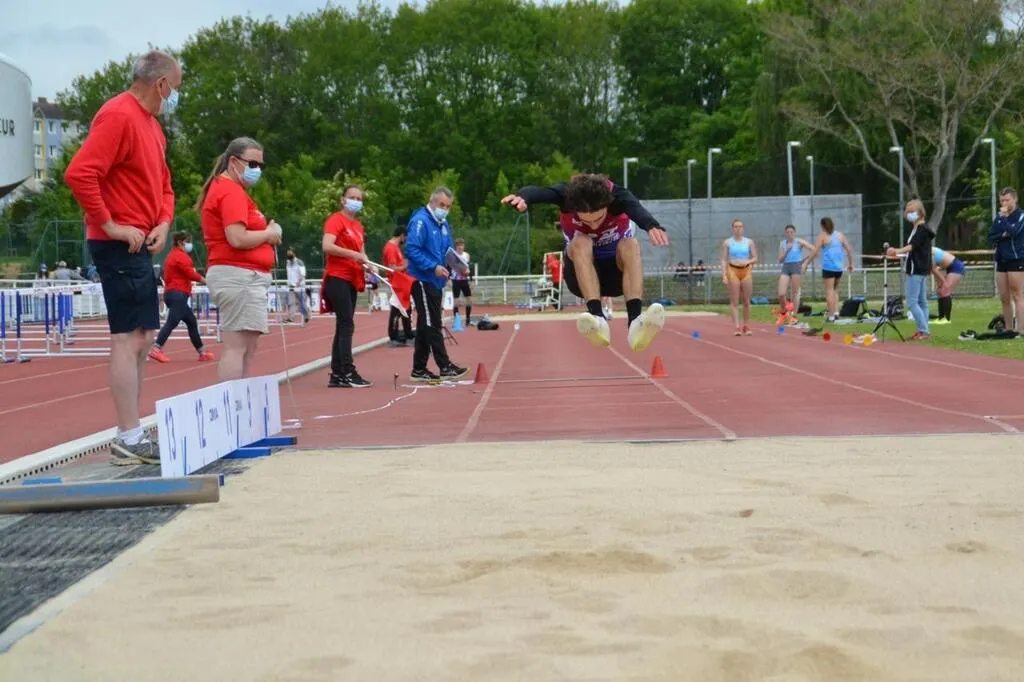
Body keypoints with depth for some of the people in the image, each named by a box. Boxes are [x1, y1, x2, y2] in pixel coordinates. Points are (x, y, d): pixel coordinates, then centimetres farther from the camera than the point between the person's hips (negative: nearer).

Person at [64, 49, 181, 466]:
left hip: (140, 247, 10)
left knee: (142, 338, 12)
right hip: (120, 245, -10)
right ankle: (128, 441, -6)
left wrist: (163, 222, 6)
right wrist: (109, 225, -20)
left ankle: (132, 434, 18)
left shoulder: (151, 124, 17)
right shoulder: (118, 116, -15)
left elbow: (162, 183, 25)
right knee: (128, 338, -9)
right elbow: (79, 174, -25)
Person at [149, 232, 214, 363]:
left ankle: (202, 351, 17)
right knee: (172, 322, -17)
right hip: (178, 294, -11)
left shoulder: (171, 255, 21)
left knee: (191, 321, 14)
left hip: (170, 292, 11)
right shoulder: (181, 256, -8)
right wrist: (202, 279, 0)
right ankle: (156, 349, -26)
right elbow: (190, 273, -15)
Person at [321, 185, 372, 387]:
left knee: (344, 327, 9)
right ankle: (348, 373, -16)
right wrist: (352, 254, -26)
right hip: (338, 278, -9)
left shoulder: (358, 226, 16)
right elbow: (327, 246, -22)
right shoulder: (335, 219, -8)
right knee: (347, 325, -13)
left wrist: (365, 262, 4)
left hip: (352, 280, 9)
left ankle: (336, 375, 13)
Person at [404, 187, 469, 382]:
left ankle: (419, 369, 16)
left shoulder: (443, 224, 15)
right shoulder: (420, 221, -12)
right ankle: (445, 367, -11)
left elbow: (449, 250, 22)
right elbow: (411, 249, -21)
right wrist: (433, 267, -24)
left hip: (435, 281, 9)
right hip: (423, 280, -9)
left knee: (426, 326, 11)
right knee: (432, 325, -9)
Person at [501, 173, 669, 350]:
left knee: (630, 245, -32)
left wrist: (651, 225, -71)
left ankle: (635, 321, -51)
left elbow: (635, 207, -47)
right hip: (582, 275, 0)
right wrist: (522, 196, -68)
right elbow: (540, 192, -43)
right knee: (581, 243, -32)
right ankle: (597, 317, -49)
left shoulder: (616, 195, -24)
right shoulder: (568, 195, -21)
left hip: (619, 273, 0)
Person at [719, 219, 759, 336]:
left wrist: (747, 262, -14)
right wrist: (724, 275, -10)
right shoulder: (727, 243, 2)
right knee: (734, 301, -6)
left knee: (746, 301, 4)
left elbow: (755, 258, 7)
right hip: (733, 271, -2)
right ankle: (737, 327, -9)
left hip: (746, 271, 2)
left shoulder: (749, 242, 6)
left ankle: (746, 326, 15)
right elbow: (724, 260, 0)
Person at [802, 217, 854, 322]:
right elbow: (849, 249, 11)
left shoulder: (822, 235, -3)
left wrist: (806, 263, -3)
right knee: (834, 290, 20)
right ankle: (836, 312, 7)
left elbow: (814, 251, -8)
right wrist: (851, 263, 20)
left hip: (828, 267, -5)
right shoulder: (840, 235, 11)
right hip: (839, 267, 5)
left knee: (829, 291, -3)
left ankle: (831, 316, -7)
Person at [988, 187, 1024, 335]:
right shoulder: (998, 217, 13)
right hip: (1001, 260, 6)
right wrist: (1002, 235, -10)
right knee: (1004, 298, 7)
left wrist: (1004, 216, -13)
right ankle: (1009, 328, 12)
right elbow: (991, 238, 8)